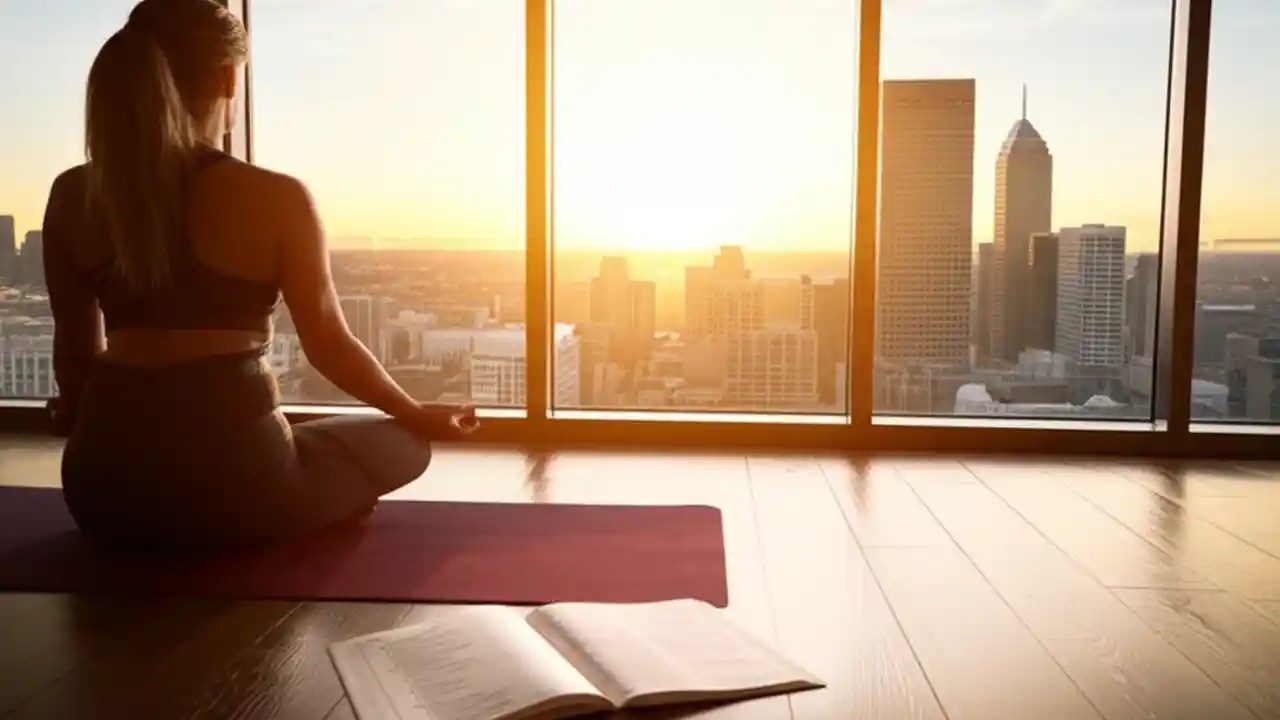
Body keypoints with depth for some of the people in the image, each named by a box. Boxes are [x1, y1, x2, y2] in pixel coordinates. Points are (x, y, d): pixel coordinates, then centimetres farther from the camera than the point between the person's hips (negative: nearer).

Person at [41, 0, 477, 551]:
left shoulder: (71, 196, 2)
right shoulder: (276, 198, -11)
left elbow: (75, 344, 12)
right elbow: (329, 346, -3)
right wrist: (419, 415, 15)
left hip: (105, 488, 6)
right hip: (233, 484, -5)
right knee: (406, 443, 19)